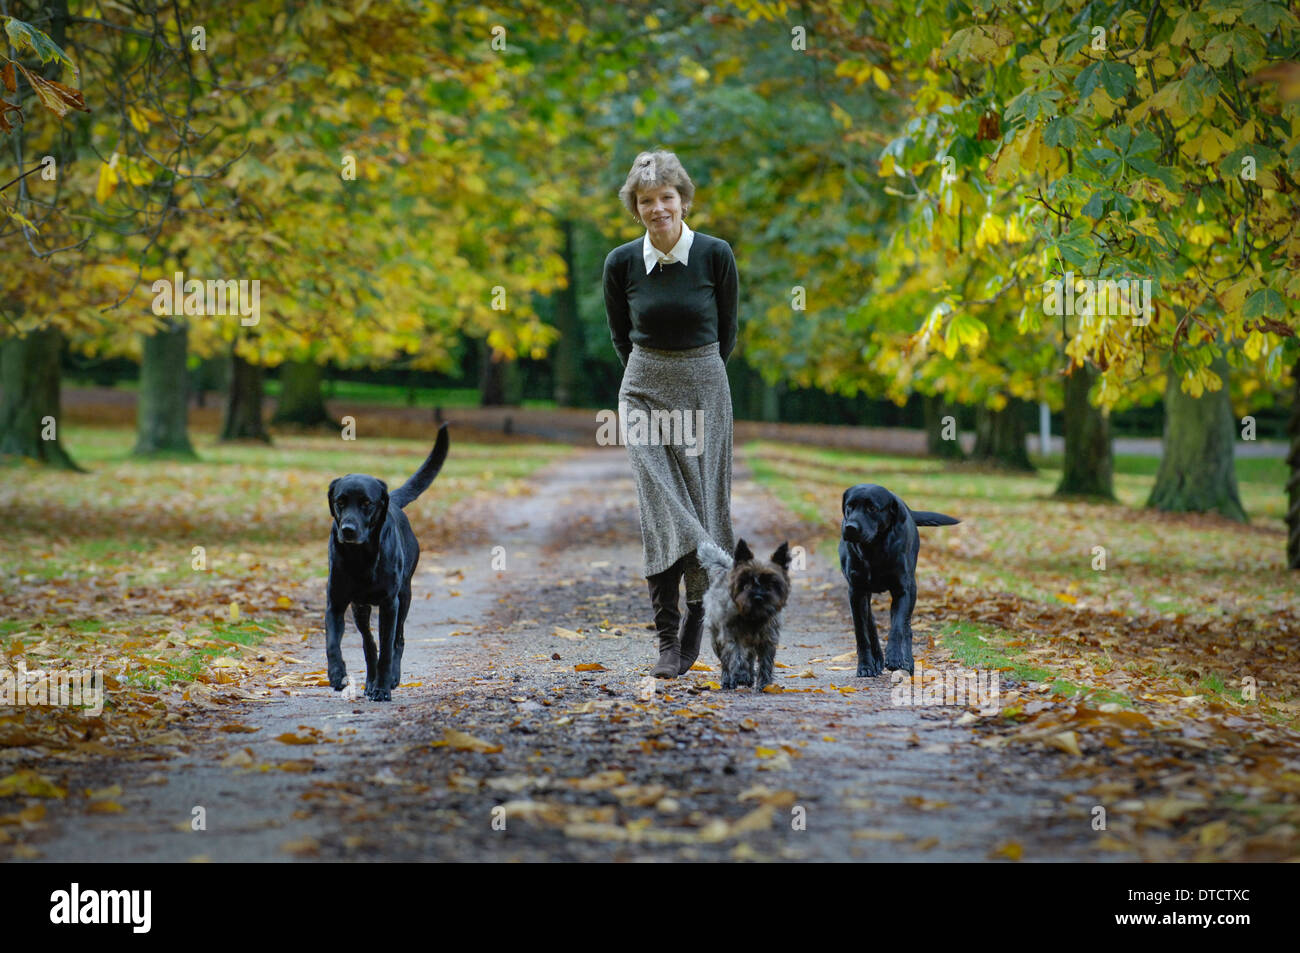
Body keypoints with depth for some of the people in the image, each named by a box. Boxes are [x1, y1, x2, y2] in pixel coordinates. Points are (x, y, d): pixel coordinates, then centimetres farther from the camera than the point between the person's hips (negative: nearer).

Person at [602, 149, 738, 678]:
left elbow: (726, 328, 7)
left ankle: (697, 606, 27)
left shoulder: (715, 255, -8)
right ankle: (667, 635, -7)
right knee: (661, 507, -9)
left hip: (704, 388, 0)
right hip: (645, 391, 0)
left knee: (702, 503, 3)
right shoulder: (621, 263, -5)